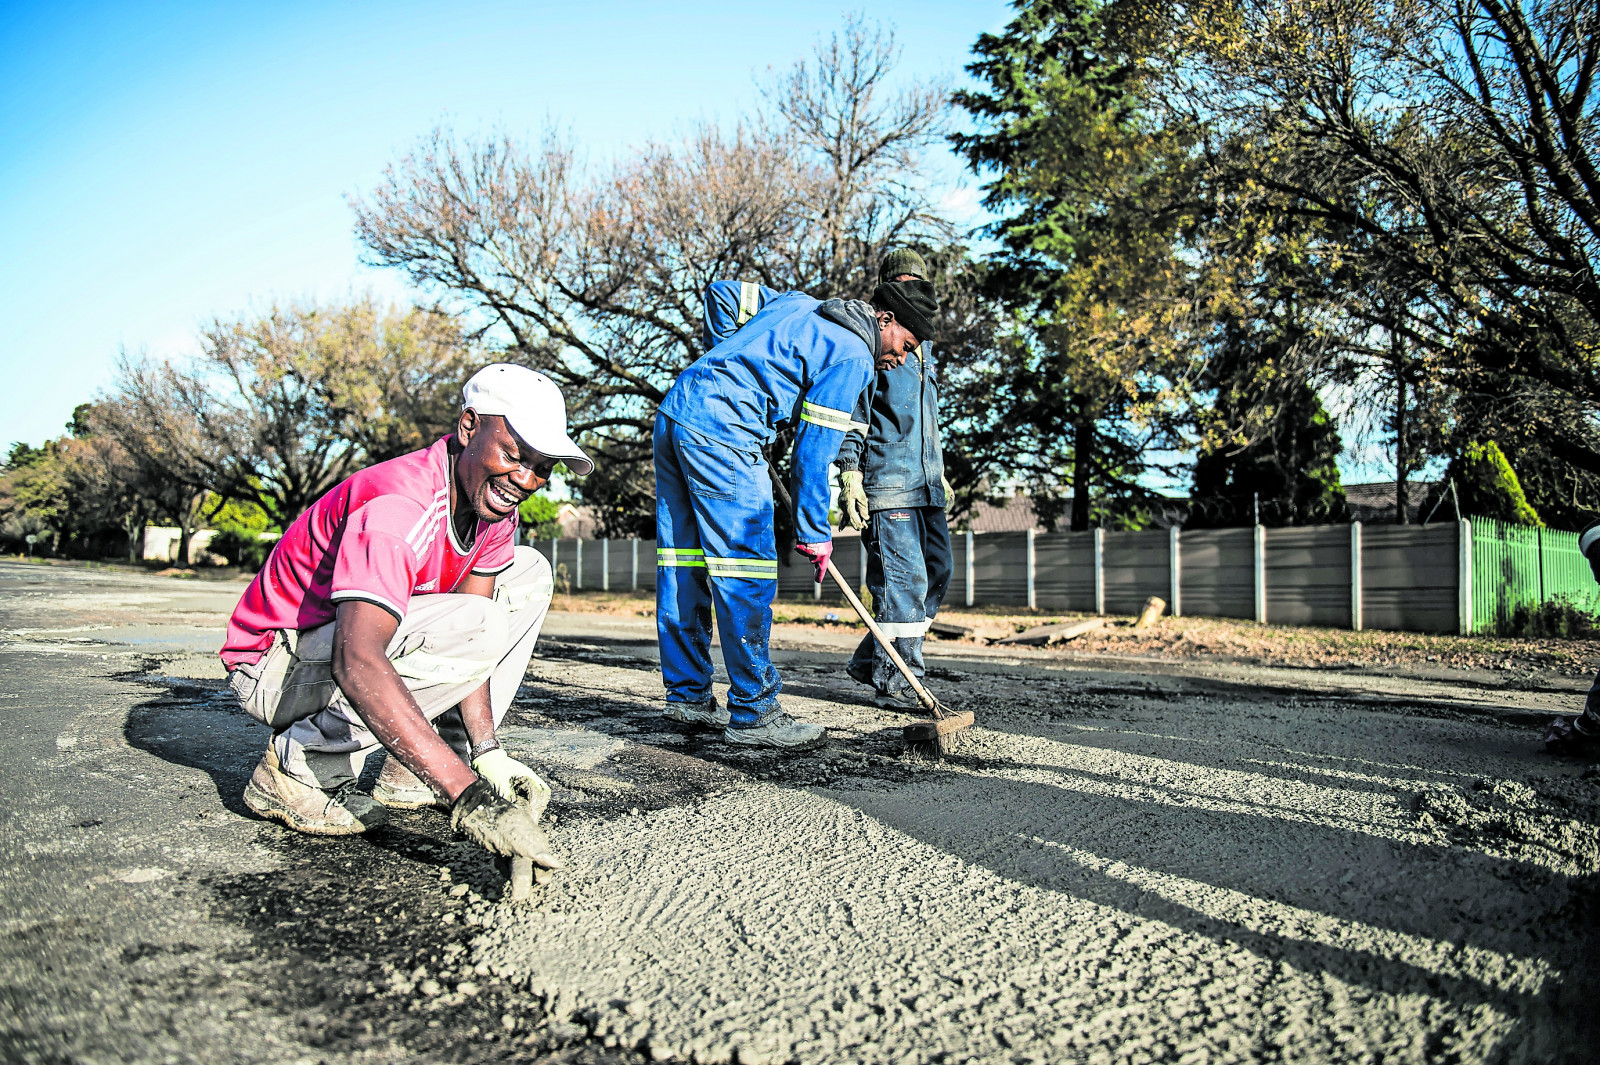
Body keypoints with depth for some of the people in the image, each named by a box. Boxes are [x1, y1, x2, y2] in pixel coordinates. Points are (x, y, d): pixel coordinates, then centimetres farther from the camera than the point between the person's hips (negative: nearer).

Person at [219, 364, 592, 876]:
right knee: (476, 625, -30)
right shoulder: (399, 506, -31)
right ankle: (299, 766, -15)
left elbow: (462, 650, -4)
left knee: (528, 573, 1)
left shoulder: (496, 510, -4)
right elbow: (356, 662, -45)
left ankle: (410, 772, -1)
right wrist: (468, 795, -51)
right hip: (276, 665, -9)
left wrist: (486, 753, -17)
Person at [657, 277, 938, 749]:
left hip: (673, 409, 10)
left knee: (684, 564, 11)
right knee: (746, 570, -6)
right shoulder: (853, 356, -2)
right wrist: (813, 533, 4)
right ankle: (753, 714, -2)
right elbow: (813, 449, -4)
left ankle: (687, 694, 20)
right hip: (721, 432, -10)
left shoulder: (797, 302, 23)